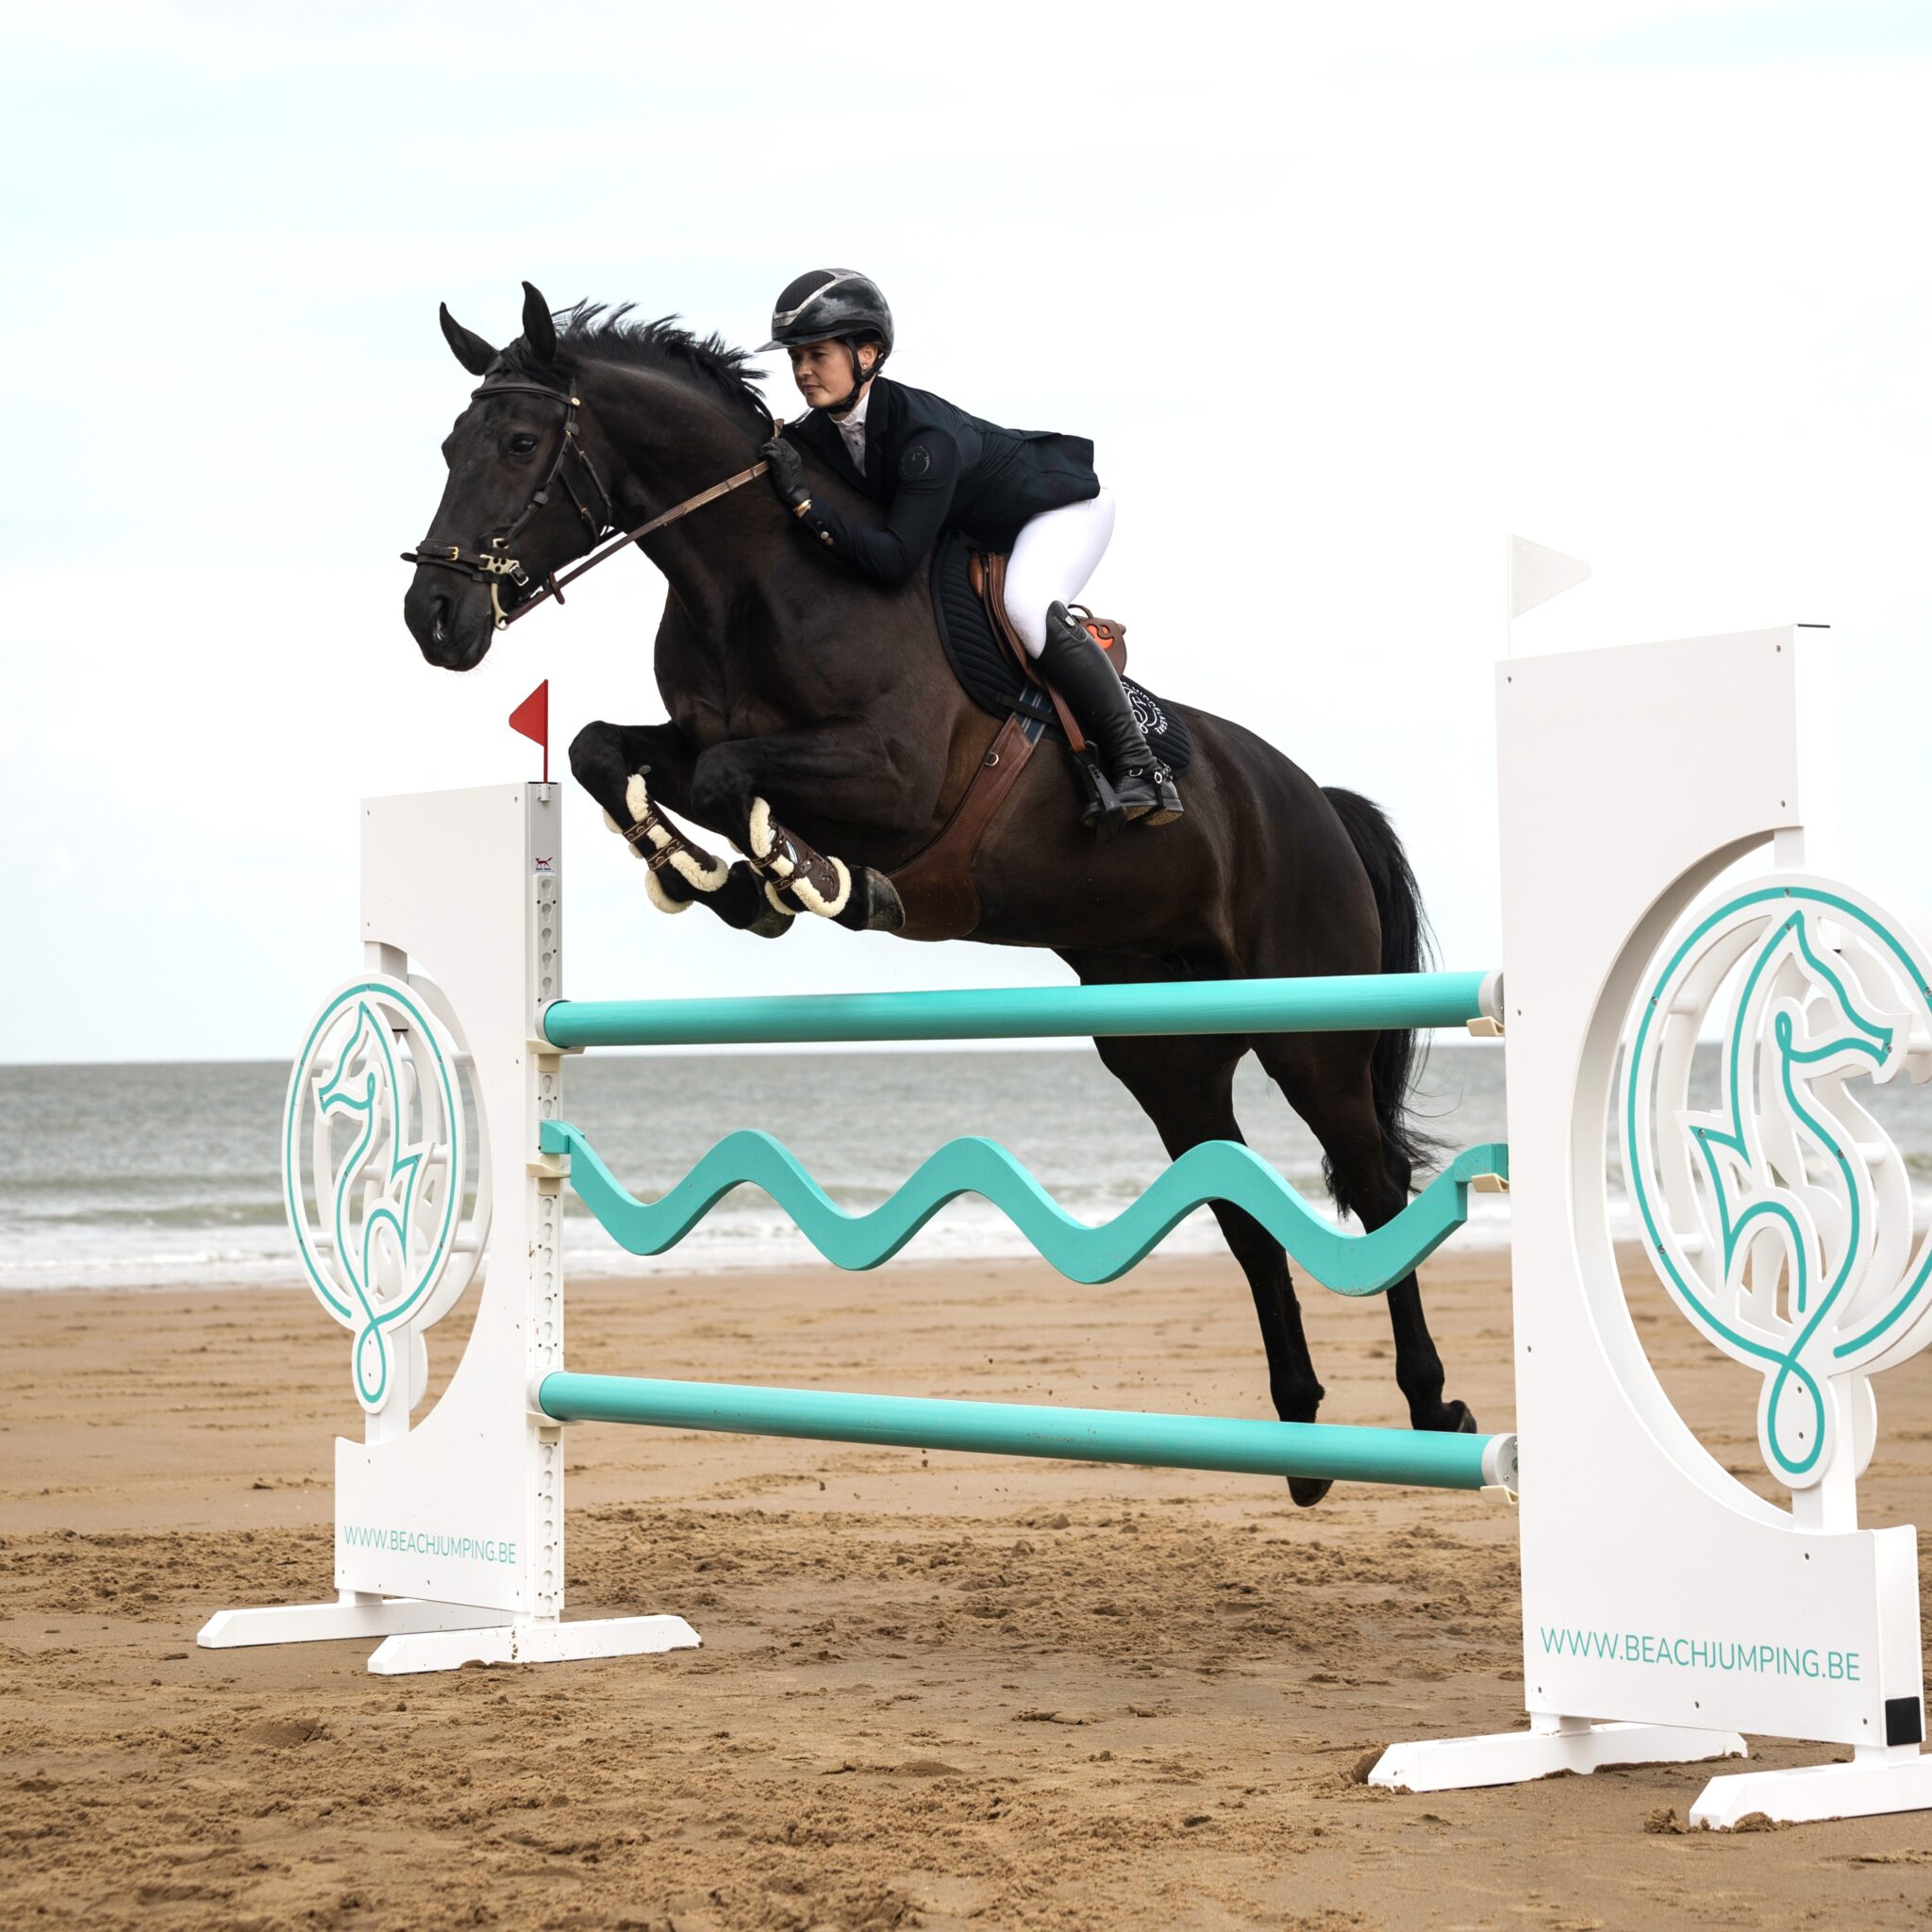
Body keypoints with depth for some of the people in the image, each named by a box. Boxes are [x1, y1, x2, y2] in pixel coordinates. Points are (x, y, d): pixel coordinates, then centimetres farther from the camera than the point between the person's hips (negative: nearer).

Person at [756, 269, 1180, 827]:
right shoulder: (815, 435, -15)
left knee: (1025, 604, -35)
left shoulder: (925, 434, -39)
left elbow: (897, 558, -45)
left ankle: (1137, 764, -28)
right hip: (974, 531, 9)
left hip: (1063, 503, -9)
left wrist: (803, 504, -49)